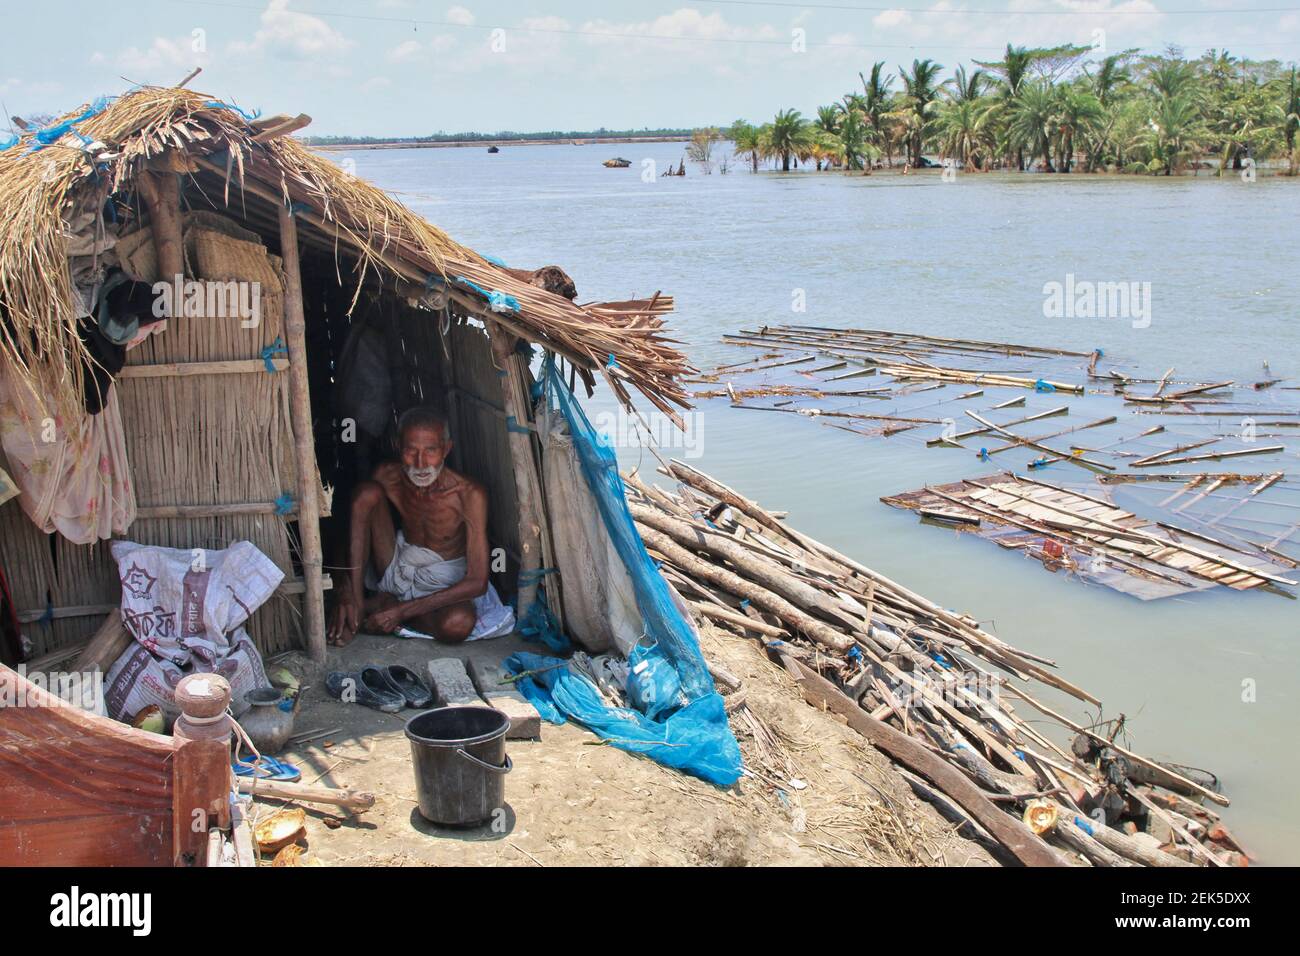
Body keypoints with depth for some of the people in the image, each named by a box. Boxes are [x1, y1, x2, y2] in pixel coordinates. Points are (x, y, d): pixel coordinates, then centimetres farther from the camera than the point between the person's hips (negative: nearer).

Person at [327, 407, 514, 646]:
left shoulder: (469, 494, -26)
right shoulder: (387, 476, -15)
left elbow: (477, 582, -29)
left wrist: (401, 611, -32)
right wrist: (352, 594, -30)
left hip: (444, 582, -2)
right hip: (397, 568, 3)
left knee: (459, 623, -40)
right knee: (367, 492, -22)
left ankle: (381, 605, -12)